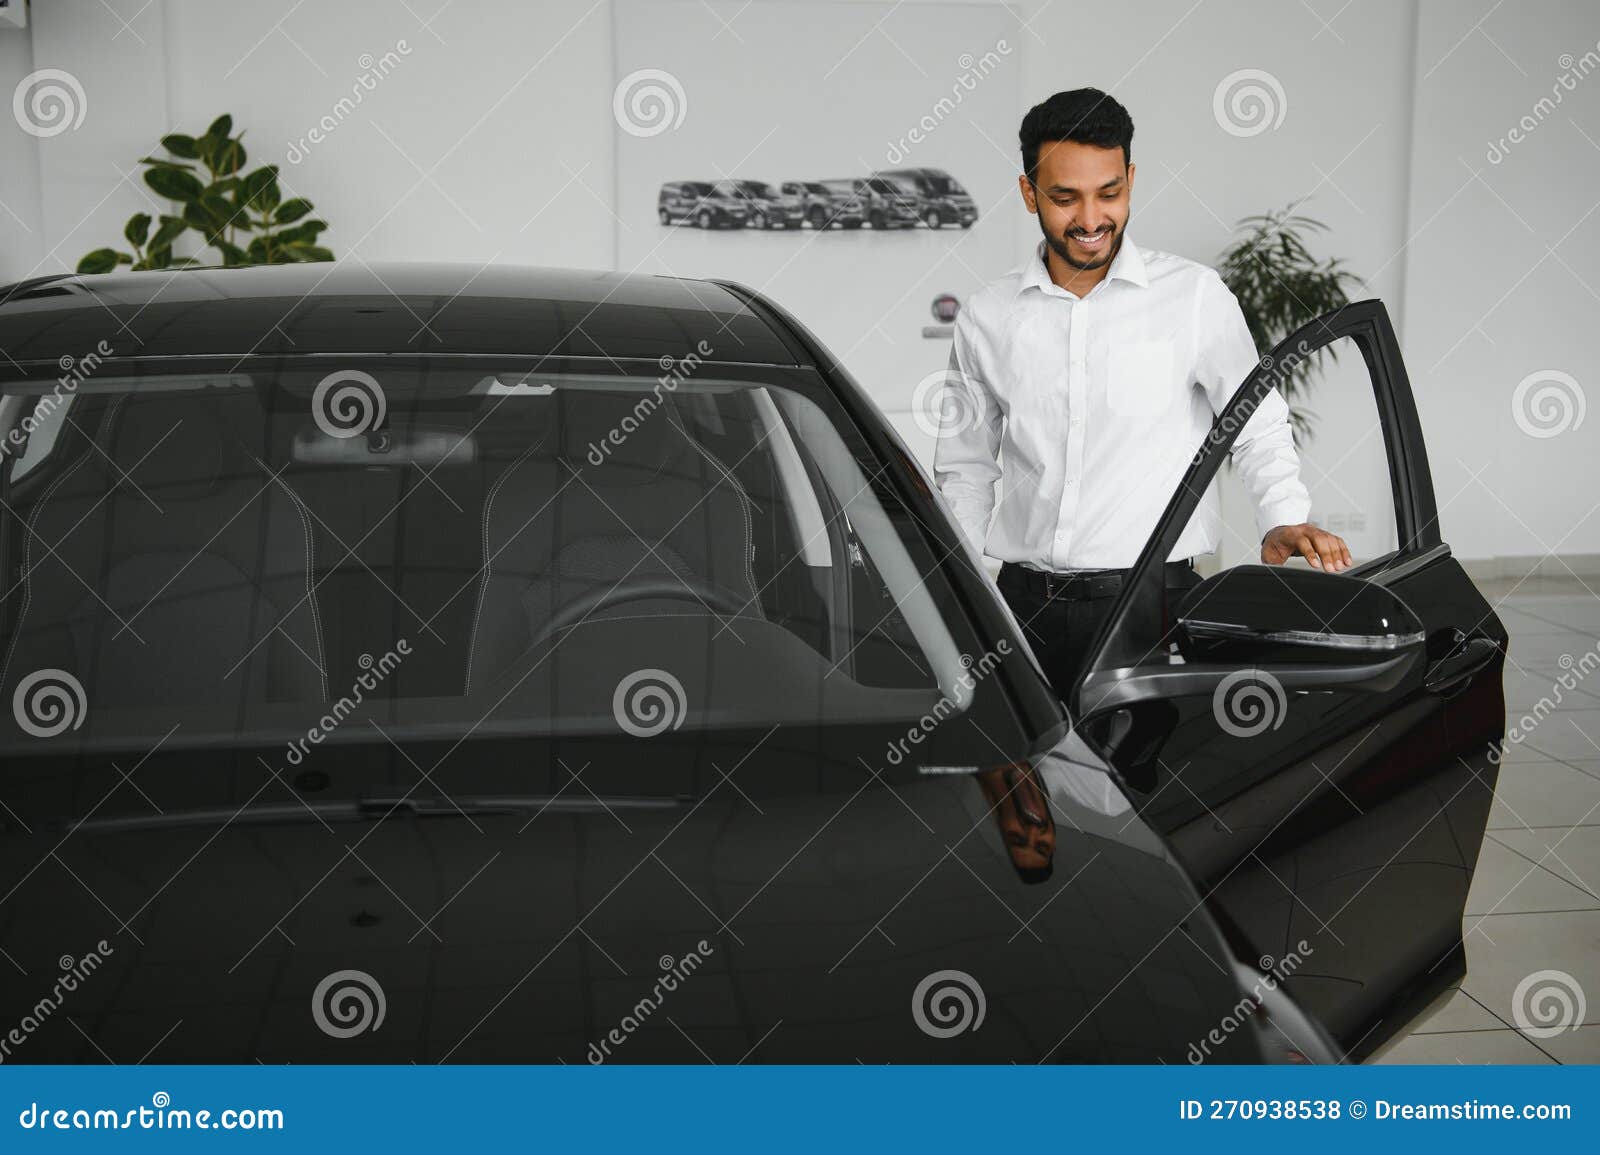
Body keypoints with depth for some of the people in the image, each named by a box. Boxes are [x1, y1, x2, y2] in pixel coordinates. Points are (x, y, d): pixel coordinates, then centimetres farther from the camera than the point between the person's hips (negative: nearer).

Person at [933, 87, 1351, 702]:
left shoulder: (1196, 296, 2)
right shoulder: (987, 318, 8)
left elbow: (1259, 431, 9)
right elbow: (965, 469, 16)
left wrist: (1285, 521, -8)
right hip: (1025, 605, 2)